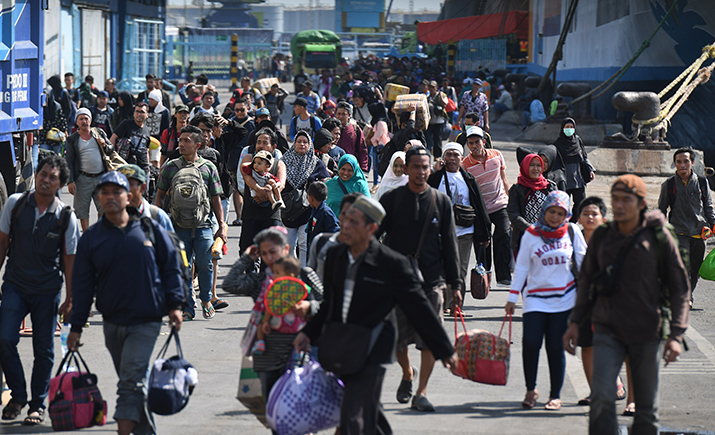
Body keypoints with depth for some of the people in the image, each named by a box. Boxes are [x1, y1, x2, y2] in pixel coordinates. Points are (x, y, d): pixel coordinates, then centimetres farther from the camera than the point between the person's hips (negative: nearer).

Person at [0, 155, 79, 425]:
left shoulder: (66, 218, -6)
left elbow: (69, 260, 0)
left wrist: (69, 300, 1)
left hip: (47, 291, -1)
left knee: (44, 350, 5)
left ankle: (38, 405, 19)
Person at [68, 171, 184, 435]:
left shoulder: (150, 229, 1)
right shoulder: (91, 237, 5)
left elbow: (171, 267, 7)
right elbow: (83, 284, 6)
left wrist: (175, 305, -1)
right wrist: (76, 327, 4)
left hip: (146, 321, -3)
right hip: (112, 322, 3)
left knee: (131, 378, -14)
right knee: (130, 380, 10)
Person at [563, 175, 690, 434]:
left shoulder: (659, 237, -5)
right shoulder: (602, 236, 2)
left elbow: (680, 288, -1)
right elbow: (586, 279, 17)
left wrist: (676, 335, -8)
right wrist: (575, 321, 13)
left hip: (647, 334, -1)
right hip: (607, 331, 1)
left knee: (647, 408, 6)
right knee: (601, 398, -15)